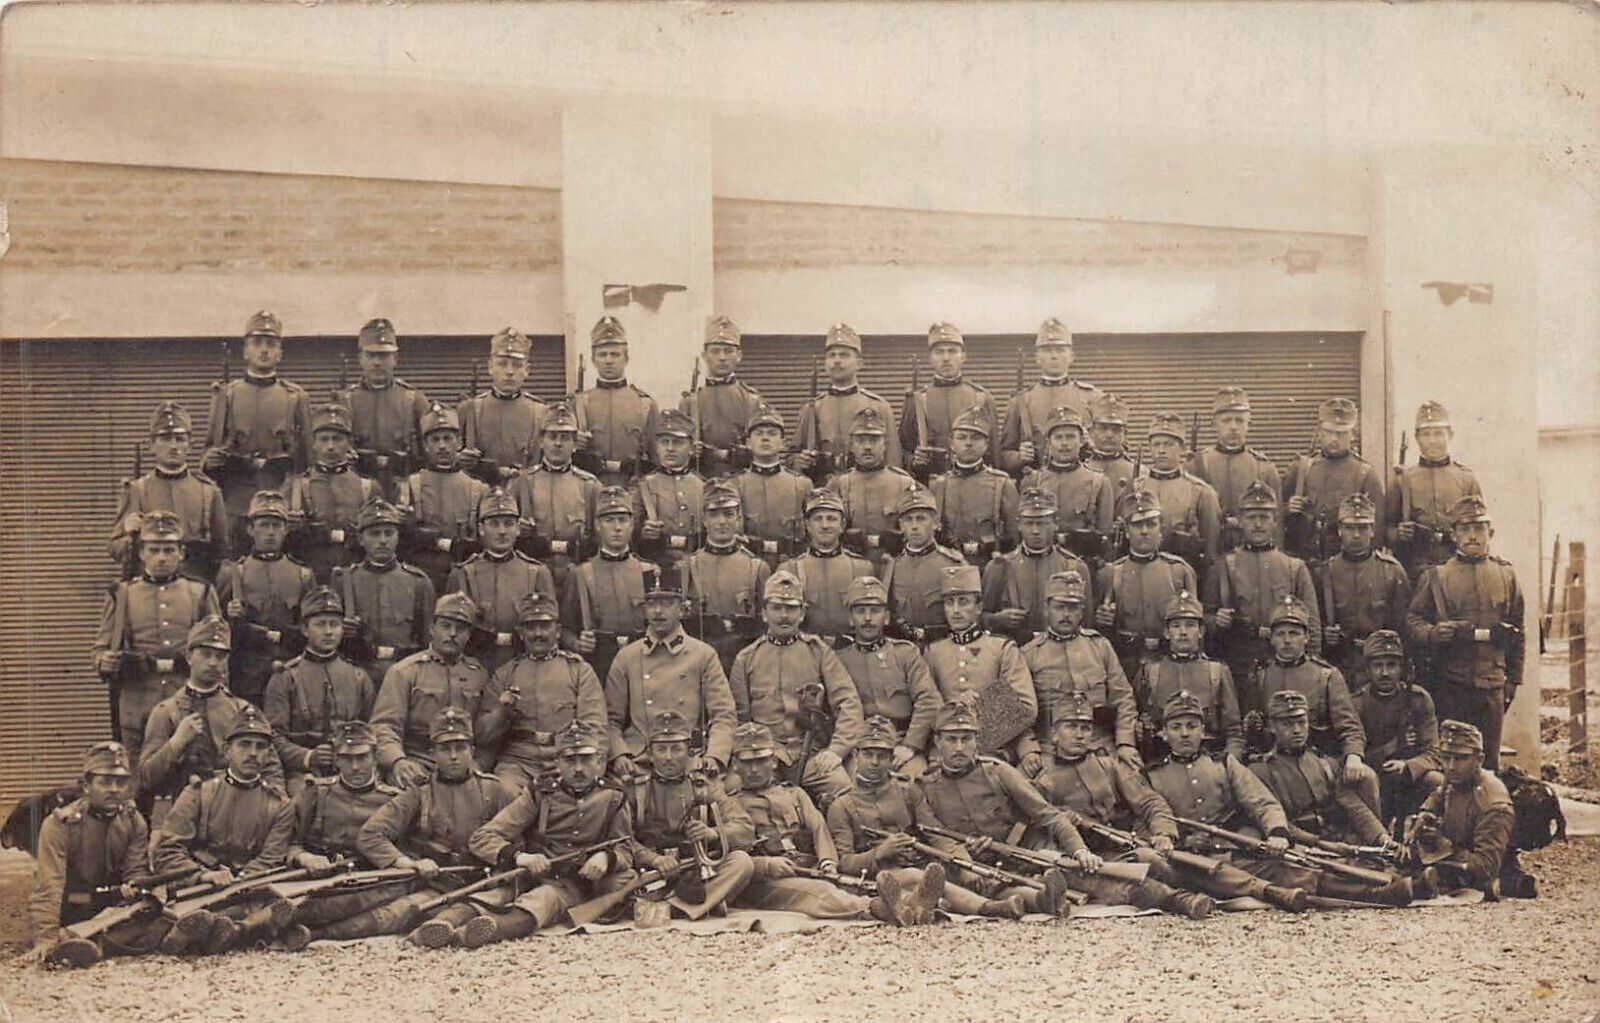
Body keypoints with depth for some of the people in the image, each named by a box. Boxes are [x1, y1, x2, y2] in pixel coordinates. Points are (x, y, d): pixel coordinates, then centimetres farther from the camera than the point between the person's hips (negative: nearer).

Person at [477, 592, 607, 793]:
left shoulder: (579, 670, 13)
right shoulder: (504, 674, 18)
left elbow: (594, 728, 4)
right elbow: (482, 735, 14)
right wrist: (502, 712, -7)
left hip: (565, 762, -1)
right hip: (517, 764, 1)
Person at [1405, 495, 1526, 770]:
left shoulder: (1506, 575, 9)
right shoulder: (1435, 576, 3)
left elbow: (1517, 633, 12)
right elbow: (1412, 619, 1)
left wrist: (1513, 680, 9)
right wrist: (1432, 633, -20)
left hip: (1492, 684, 2)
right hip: (1449, 684, -2)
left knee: (1488, 760, 6)